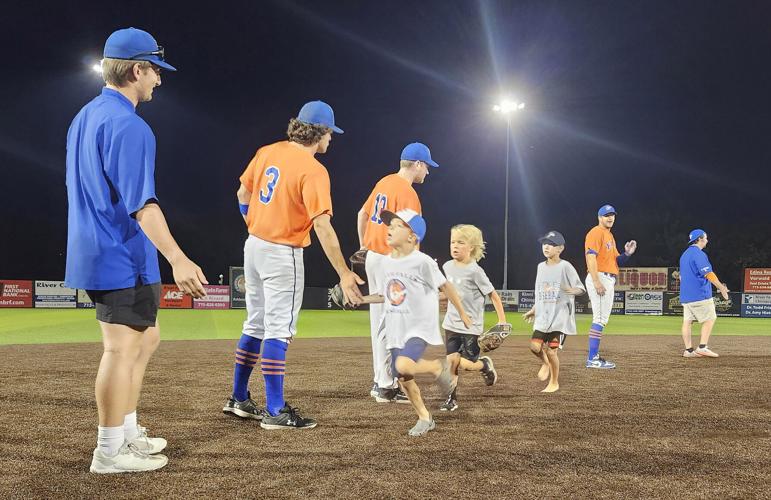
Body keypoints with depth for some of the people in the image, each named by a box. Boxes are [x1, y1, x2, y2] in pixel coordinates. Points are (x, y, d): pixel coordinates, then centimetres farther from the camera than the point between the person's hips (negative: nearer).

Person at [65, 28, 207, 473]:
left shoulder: (85, 118, 15)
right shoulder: (129, 126, -16)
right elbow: (141, 205, -24)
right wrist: (178, 259, -28)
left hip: (95, 253, 10)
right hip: (123, 260, -10)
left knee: (147, 338, 19)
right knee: (122, 349, -3)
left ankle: (127, 433, 26)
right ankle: (110, 452, 5)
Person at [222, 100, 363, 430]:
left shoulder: (268, 152, 4)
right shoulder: (313, 171, -18)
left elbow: (243, 195, 13)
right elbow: (322, 226, -24)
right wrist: (344, 273, -24)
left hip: (253, 245, 8)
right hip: (282, 254, -8)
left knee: (255, 325, 17)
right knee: (278, 330, -4)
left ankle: (239, 399, 25)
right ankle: (275, 412, -1)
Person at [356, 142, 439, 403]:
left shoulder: (384, 182, 11)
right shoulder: (408, 193, -16)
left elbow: (362, 214, 20)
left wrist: (364, 247, 27)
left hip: (372, 257, 9)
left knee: (378, 321, 13)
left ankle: (380, 381, 21)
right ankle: (386, 387, -1)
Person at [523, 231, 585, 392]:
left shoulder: (565, 267, -7)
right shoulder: (541, 267, 11)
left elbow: (581, 288, -6)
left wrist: (572, 290, -27)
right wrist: (533, 310, 17)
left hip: (559, 315, -5)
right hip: (542, 316, 5)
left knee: (551, 350, -5)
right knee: (535, 346, -9)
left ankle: (554, 383, 16)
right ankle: (545, 363, 25)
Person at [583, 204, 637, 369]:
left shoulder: (610, 236, 23)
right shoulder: (596, 232, -7)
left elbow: (617, 261, 23)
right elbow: (591, 257, -19)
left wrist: (627, 253, 2)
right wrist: (597, 282, -27)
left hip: (608, 281, 10)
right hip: (599, 278, -10)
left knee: (602, 319, 11)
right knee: (600, 319, -13)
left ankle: (594, 357, 16)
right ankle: (592, 359, -14)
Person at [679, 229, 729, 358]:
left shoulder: (684, 254, 18)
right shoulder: (699, 254, -11)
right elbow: (708, 274, -18)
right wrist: (721, 288, -14)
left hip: (685, 295, 9)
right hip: (699, 295, -9)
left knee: (687, 321, 5)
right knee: (709, 319, -2)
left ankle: (688, 350, 5)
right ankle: (702, 348, -8)